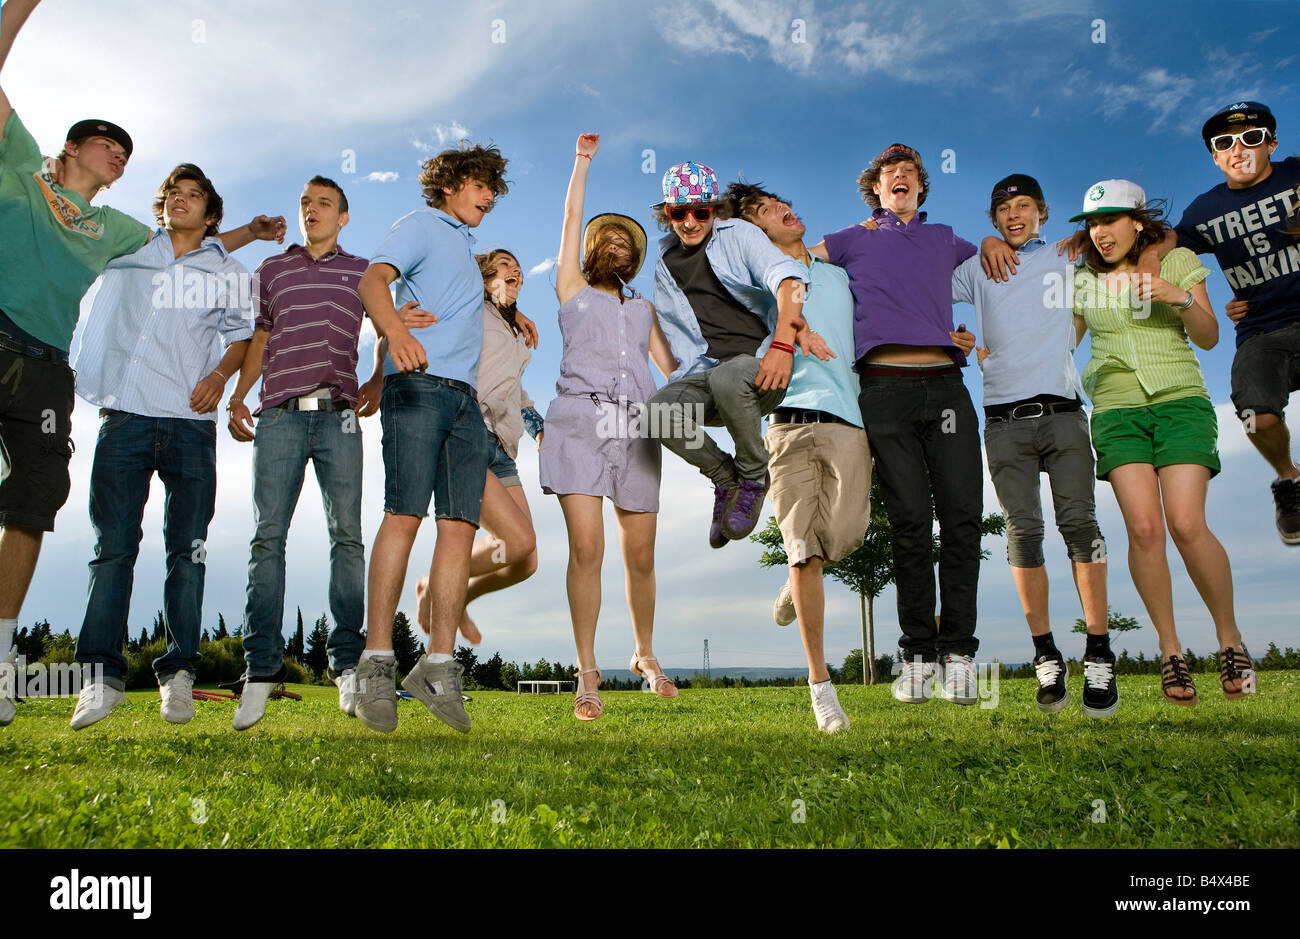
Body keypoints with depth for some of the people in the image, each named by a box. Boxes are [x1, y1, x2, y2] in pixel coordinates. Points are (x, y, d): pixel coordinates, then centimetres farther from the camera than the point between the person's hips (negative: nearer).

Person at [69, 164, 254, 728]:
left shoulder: (228, 273, 17)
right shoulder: (125, 254, 18)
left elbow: (241, 335, 17)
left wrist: (220, 374, 0)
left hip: (191, 422, 0)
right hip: (125, 414, 0)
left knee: (187, 549, -3)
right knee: (113, 544, -6)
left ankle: (178, 673, 2)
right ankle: (101, 675, -4)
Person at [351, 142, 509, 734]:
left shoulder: (465, 245, 32)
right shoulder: (421, 225, 9)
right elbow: (373, 279, -11)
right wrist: (395, 330, -30)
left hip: (464, 396, 7)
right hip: (419, 384, -7)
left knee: (460, 526, -6)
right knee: (405, 514, -17)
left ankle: (439, 665, -7)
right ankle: (377, 661, -14)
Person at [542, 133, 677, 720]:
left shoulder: (643, 309, 28)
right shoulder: (573, 291, 20)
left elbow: (670, 366, 19)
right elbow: (572, 224, 15)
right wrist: (583, 160, 18)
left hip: (635, 428, 3)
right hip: (580, 422, -3)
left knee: (640, 555, 2)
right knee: (586, 547, -14)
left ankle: (645, 655, 22)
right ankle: (587, 672, -5)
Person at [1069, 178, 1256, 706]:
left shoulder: (1177, 262, 10)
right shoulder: (1084, 282, 14)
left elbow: (1208, 338, 5)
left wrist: (1180, 298, -13)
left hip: (1180, 401, -1)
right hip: (1116, 409, 1)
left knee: (1186, 524, -17)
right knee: (1143, 528, -15)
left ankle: (1230, 638, 5)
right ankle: (1170, 651, -2)